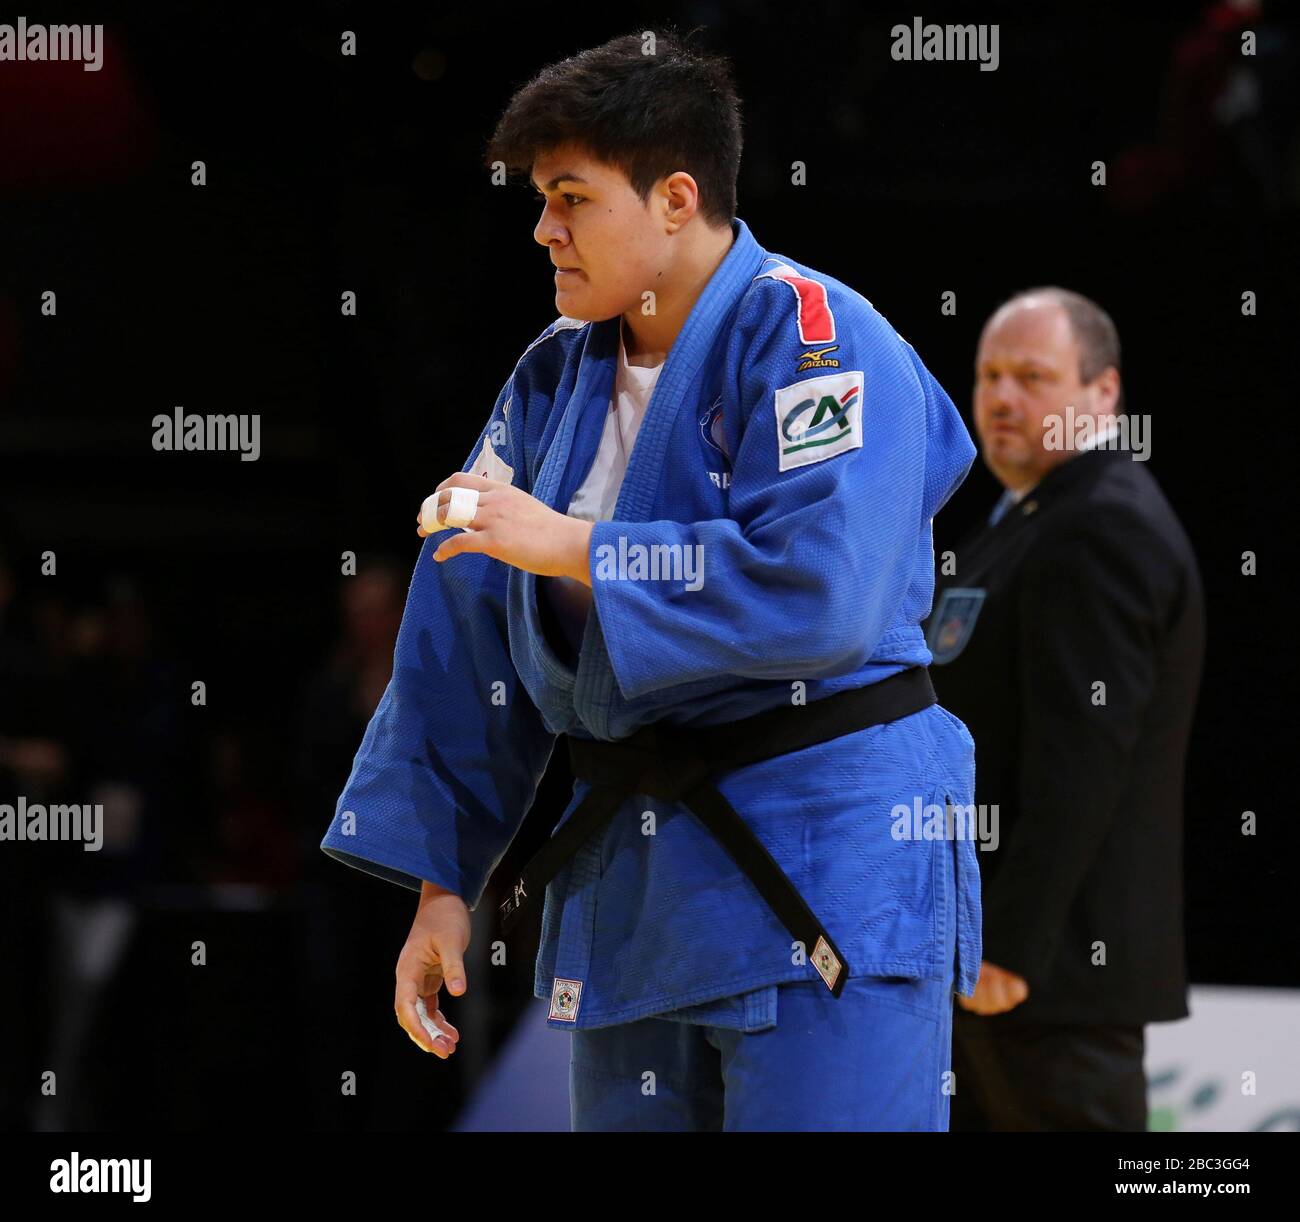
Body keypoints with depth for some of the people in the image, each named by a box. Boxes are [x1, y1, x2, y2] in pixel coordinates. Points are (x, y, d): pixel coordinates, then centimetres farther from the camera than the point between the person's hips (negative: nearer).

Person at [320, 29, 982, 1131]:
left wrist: (569, 546, -20)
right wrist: (441, 885, 11)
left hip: (817, 873, -7)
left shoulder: (810, 338, -11)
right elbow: (474, 649, 14)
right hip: (628, 872, 7)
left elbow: (817, 590, -25)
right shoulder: (557, 376, 12)